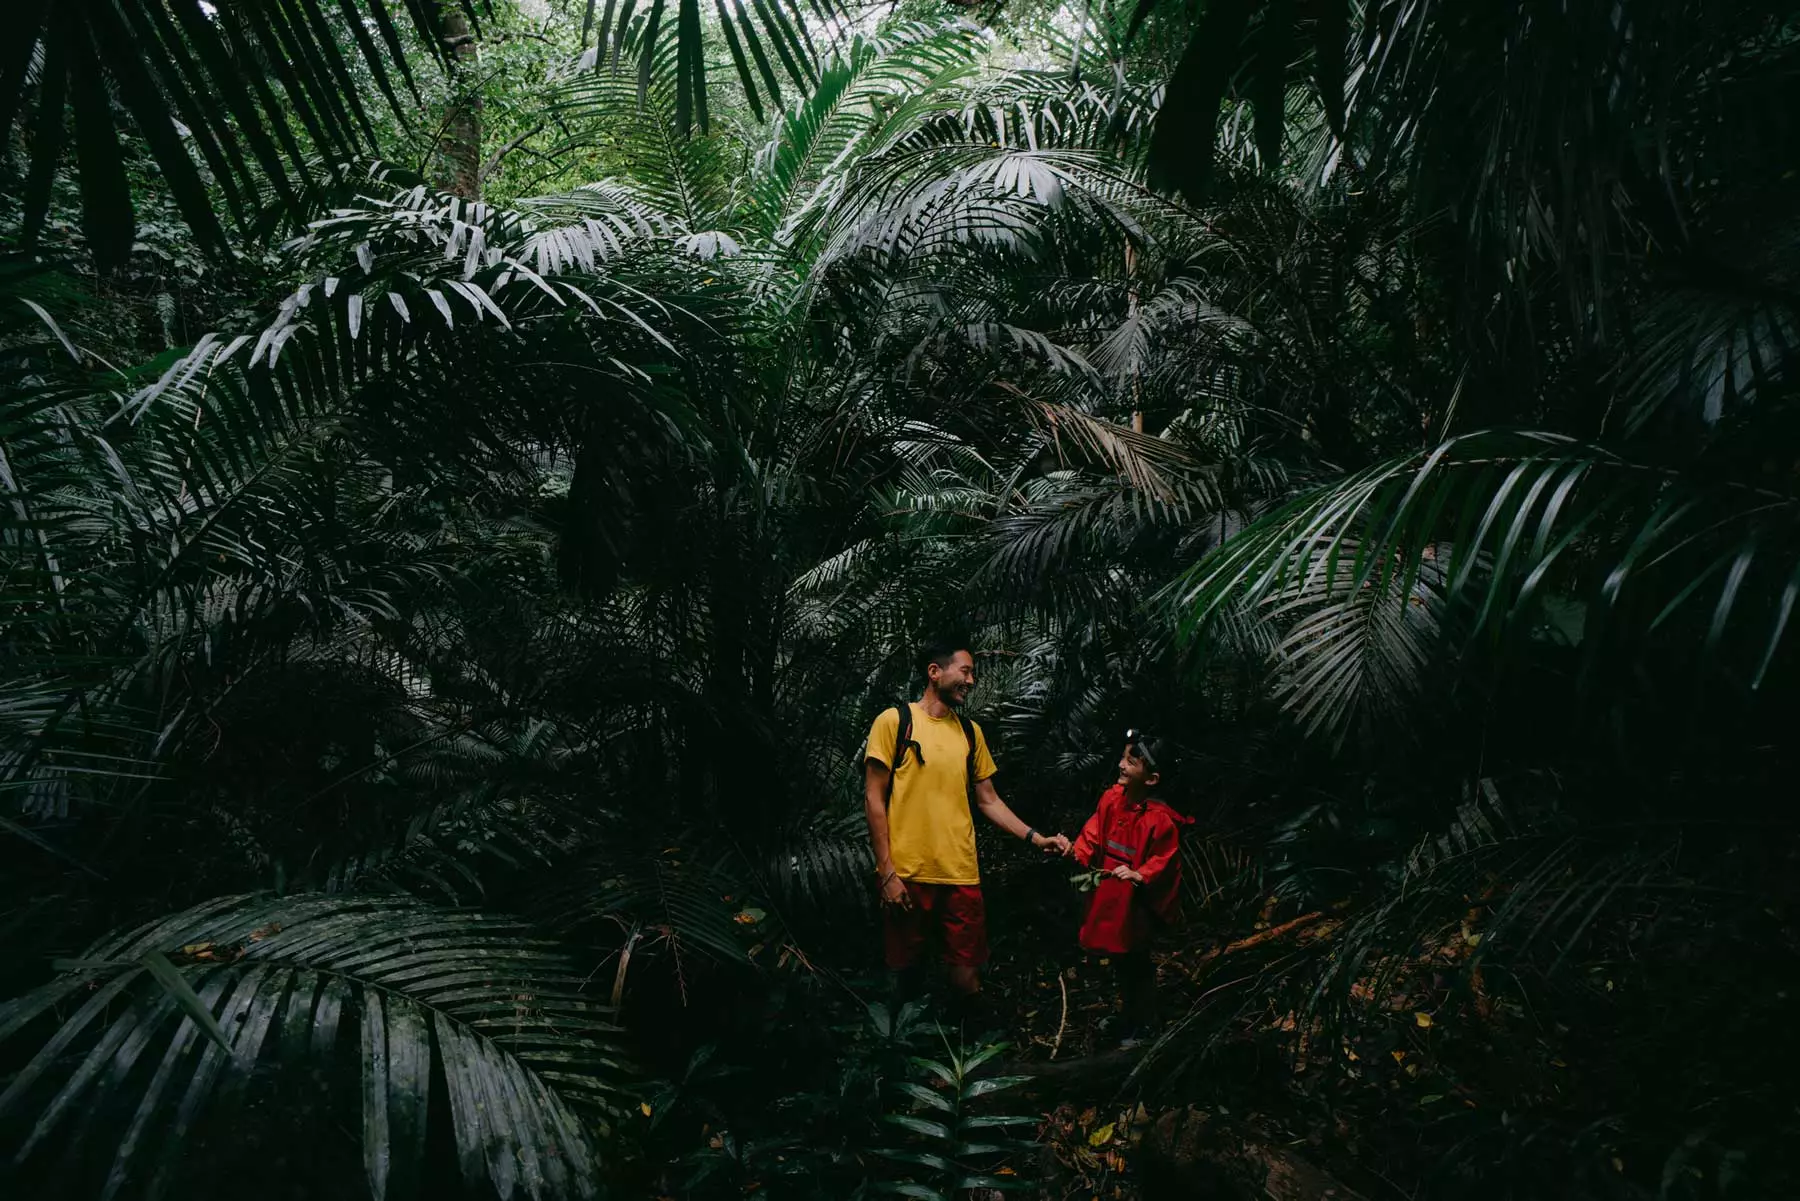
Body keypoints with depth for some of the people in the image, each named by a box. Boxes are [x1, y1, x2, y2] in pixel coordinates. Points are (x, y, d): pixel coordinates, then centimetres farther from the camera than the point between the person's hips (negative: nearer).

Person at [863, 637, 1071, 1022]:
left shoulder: (971, 731, 13)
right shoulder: (894, 721, -2)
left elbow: (989, 801, 15)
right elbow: (874, 799, -5)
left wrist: (1035, 838, 1)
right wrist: (887, 873, -10)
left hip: (961, 876, 4)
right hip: (905, 875, -4)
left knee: (966, 978, 5)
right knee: (907, 972, 8)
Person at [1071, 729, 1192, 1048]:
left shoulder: (1160, 820, -23)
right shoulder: (1112, 798, -5)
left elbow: (1164, 861, -16)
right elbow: (1094, 834, 0)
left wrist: (1139, 875, -31)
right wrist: (1077, 852, -16)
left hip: (1137, 902, -7)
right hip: (1109, 896, 7)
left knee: (1136, 964, 7)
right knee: (1118, 959, 20)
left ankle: (1142, 1027, 25)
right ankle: (1128, 1015, 39)